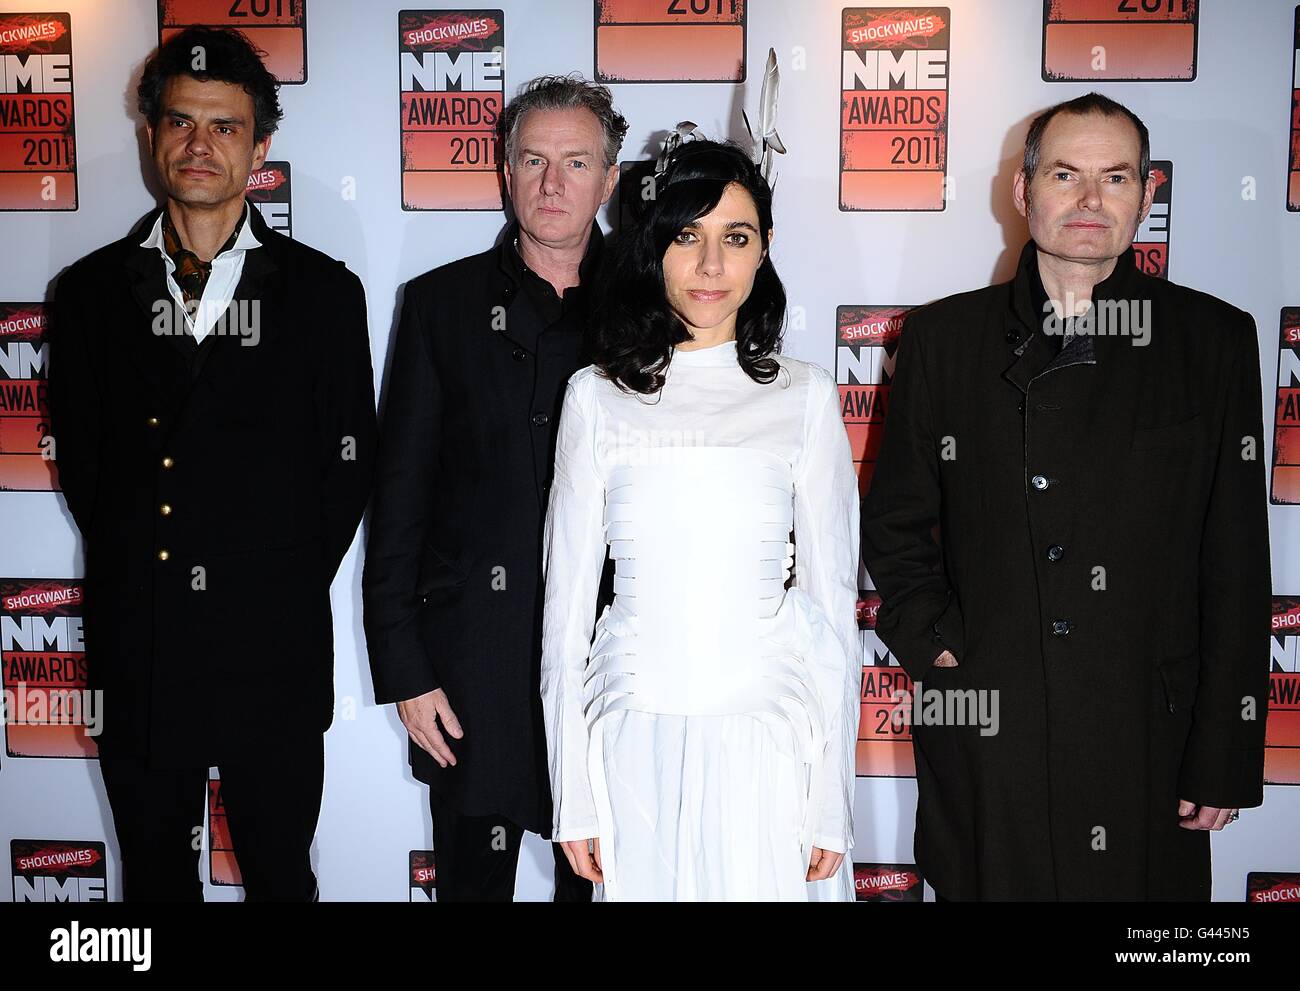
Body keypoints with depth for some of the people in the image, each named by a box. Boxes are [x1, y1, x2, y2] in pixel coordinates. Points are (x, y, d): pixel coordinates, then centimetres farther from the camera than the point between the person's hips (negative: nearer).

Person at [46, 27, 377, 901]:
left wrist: (287, 589, -2)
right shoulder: (93, 290, 5)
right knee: (154, 875, 18)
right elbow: (80, 460, 8)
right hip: (136, 649, 2)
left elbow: (350, 466, 1)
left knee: (281, 874, 14)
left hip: (273, 651, -1)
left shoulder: (325, 292, 0)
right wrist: (134, 576, 3)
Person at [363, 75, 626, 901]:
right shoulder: (443, 303, 4)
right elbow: (400, 494, 2)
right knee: (473, 876, 11)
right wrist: (403, 668, -2)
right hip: (474, 660, 0)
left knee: (598, 876, 10)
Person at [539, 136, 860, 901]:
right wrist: (573, 795, 1)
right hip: (634, 741, 1)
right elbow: (568, 595, 4)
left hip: (764, 739, 0)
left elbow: (832, 599, 2)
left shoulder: (804, 395, 1)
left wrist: (833, 798, -1)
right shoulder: (599, 395, 2)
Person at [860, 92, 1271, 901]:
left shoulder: (1214, 340, 2)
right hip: (983, 749, 1)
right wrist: (935, 647, -4)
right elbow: (894, 524, 10)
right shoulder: (946, 337, 3)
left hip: (1149, 750, 0)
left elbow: (1237, 569, 1)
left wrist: (1225, 761, -1)